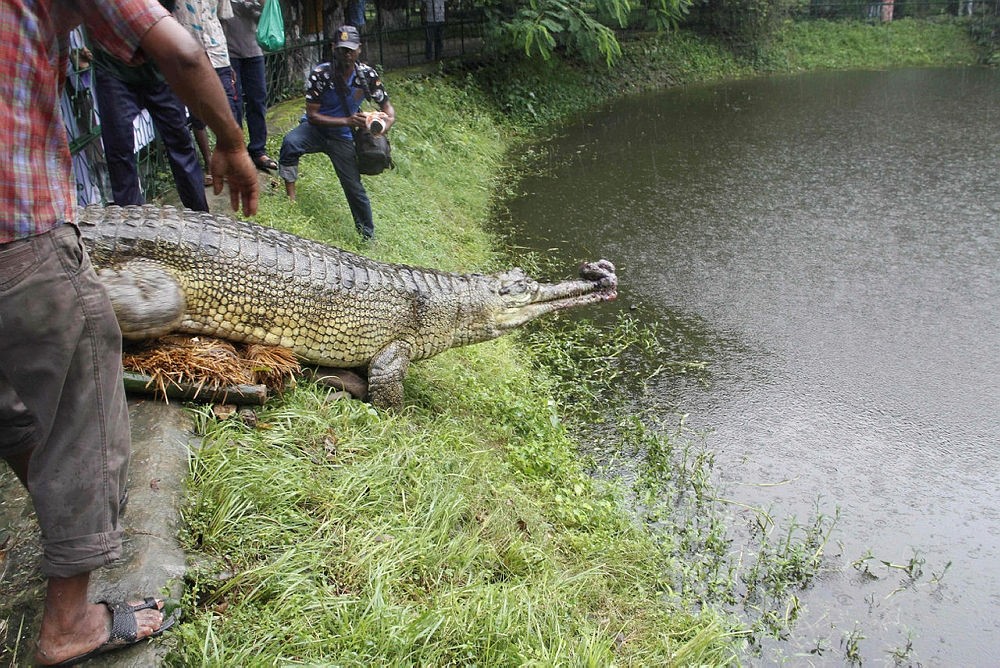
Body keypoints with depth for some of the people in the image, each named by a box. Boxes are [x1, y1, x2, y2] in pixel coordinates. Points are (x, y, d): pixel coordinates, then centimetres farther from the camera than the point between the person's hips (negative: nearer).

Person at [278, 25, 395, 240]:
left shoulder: (368, 75, -13)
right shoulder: (321, 74, -21)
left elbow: (387, 107, -3)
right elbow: (312, 115, -21)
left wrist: (387, 122, -29)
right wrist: (347, 121, -32)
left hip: (343, 138, 2)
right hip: (315, 129, -2)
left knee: (354, 187, -1)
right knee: (291, 142, -35)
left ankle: (368, 236, 18)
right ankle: (290, 197, -25)